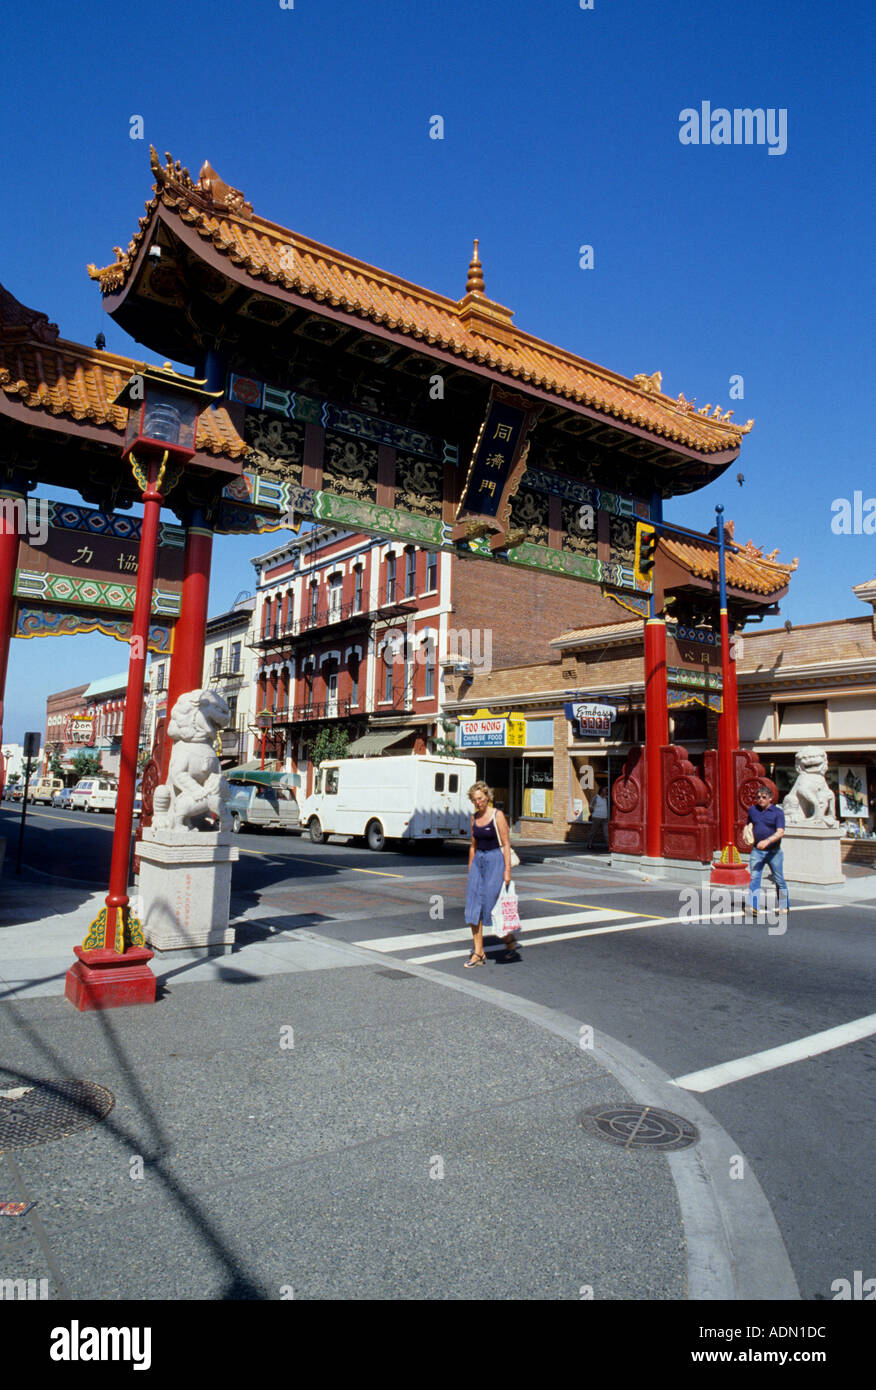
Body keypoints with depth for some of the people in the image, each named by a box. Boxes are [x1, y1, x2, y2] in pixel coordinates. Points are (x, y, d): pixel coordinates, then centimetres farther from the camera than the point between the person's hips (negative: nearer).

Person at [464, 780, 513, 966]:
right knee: (473, 907, 0)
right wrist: (470, 871, 17)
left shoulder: (497, 816, -8)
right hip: (478, 861, 6)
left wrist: (507, 870, -16)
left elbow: (506, 845, -10)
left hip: (495, 860, -6)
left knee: (491, 904, -6)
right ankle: (478, 953, 6)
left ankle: (509, 939, 21)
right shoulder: (474, 818, 10)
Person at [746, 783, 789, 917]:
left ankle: (784, 906, 25)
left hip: (773, 851, -2)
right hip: (756, 851, 2)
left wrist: (767, 841, -32)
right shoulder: (752, 810, 7)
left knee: (779, 880, 8)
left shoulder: (778, 812, -6)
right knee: (754, 878, -10)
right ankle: (753, 906, -16)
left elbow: (780, 832, -18)